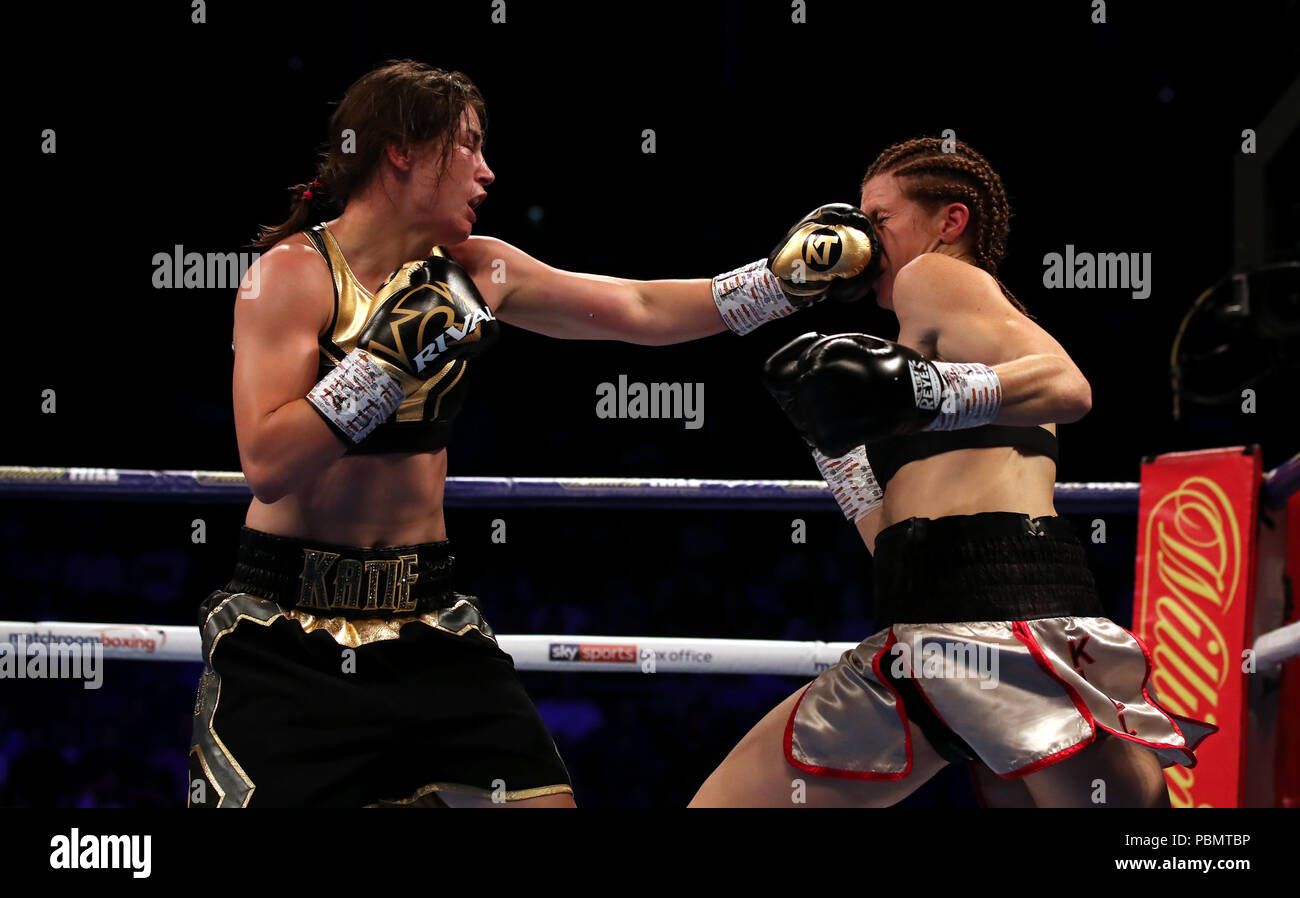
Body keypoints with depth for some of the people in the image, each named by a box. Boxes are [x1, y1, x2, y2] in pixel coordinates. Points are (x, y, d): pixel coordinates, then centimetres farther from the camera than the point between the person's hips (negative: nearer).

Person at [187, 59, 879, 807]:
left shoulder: (474, 271, 6)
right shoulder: (293, 274, -11)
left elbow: (642, 311, 13)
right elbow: (267, 465, -22)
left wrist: (784, 278, 9)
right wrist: (386, 358, -24)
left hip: (426, 623, 6)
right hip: (288, 635, -5)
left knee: (545, 797, -2)